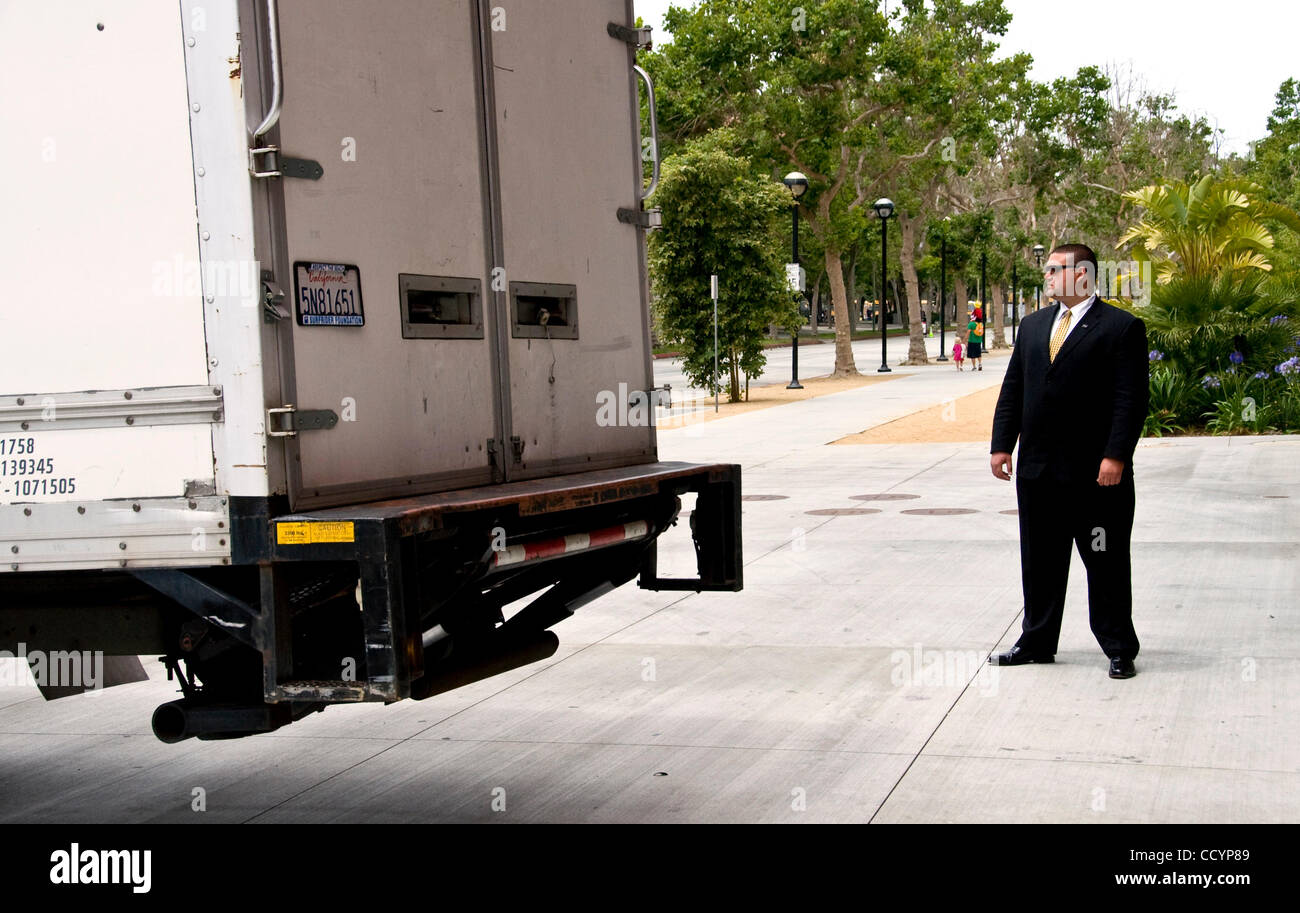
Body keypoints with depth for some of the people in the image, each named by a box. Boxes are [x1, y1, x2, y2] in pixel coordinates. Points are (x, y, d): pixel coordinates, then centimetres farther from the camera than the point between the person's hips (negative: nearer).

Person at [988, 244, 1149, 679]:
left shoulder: (1122, 327, -5)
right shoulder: (1033, 325, 14)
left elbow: (1132, 398, -10)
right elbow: (1012, 389, 14)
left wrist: (1115, 456, -17)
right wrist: (1002, 445, 7)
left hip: (1095, 474, -6)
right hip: (1038, 471, 6)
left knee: (1107, 564, 3)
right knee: (1039, 562, 13)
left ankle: (1119, 650, 13)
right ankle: (1037, 642, 25)